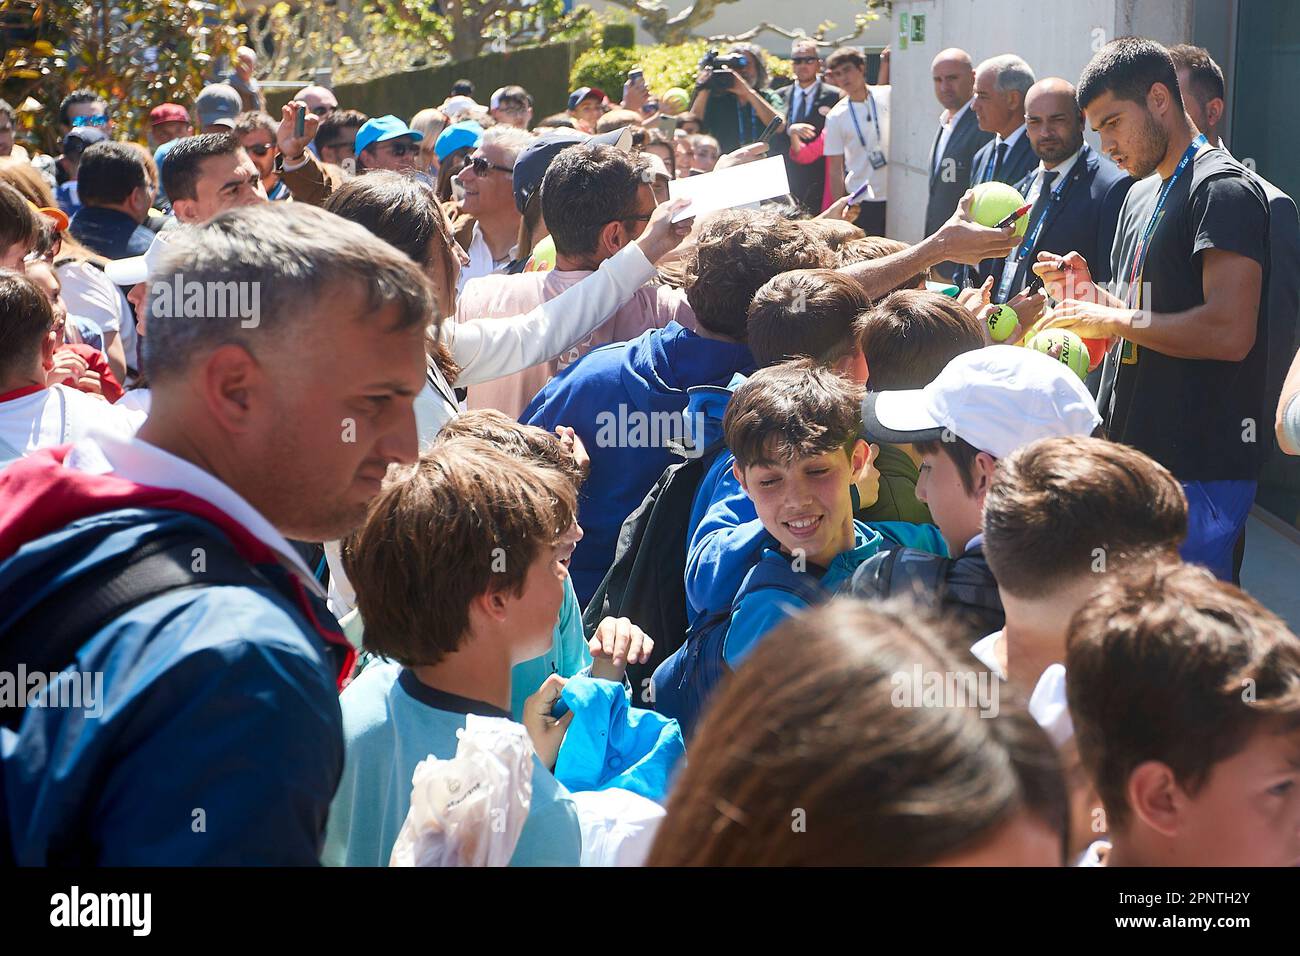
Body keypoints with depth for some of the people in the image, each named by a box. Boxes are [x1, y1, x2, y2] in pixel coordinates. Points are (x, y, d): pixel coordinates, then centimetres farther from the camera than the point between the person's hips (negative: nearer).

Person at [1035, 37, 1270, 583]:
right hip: (1132, 456, 9)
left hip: (1196, 474, -9)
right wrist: (1085, 293, 7)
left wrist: (1112, 319, -16)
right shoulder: (1141, 195, 18)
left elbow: (1229, 331, -23)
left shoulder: (1222, 189, -12)